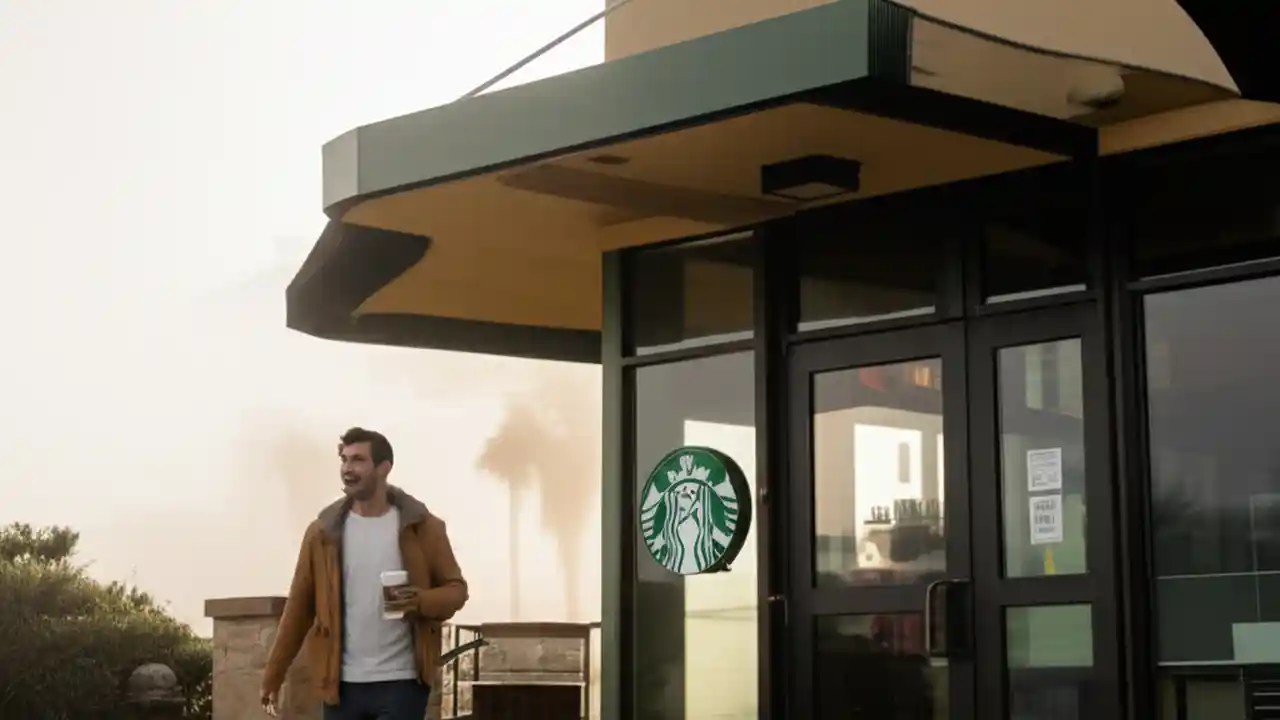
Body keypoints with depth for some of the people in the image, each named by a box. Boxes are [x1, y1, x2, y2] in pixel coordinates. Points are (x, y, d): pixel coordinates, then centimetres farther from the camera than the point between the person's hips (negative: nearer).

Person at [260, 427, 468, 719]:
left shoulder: (423, 527, 0)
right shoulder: (323, 531, 5)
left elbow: (456, 588, 5)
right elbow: (299, 607, 6)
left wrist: (422, 601, -17)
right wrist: (273, 675, 3)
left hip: (402, 682, -2)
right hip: (343, 684, 2)